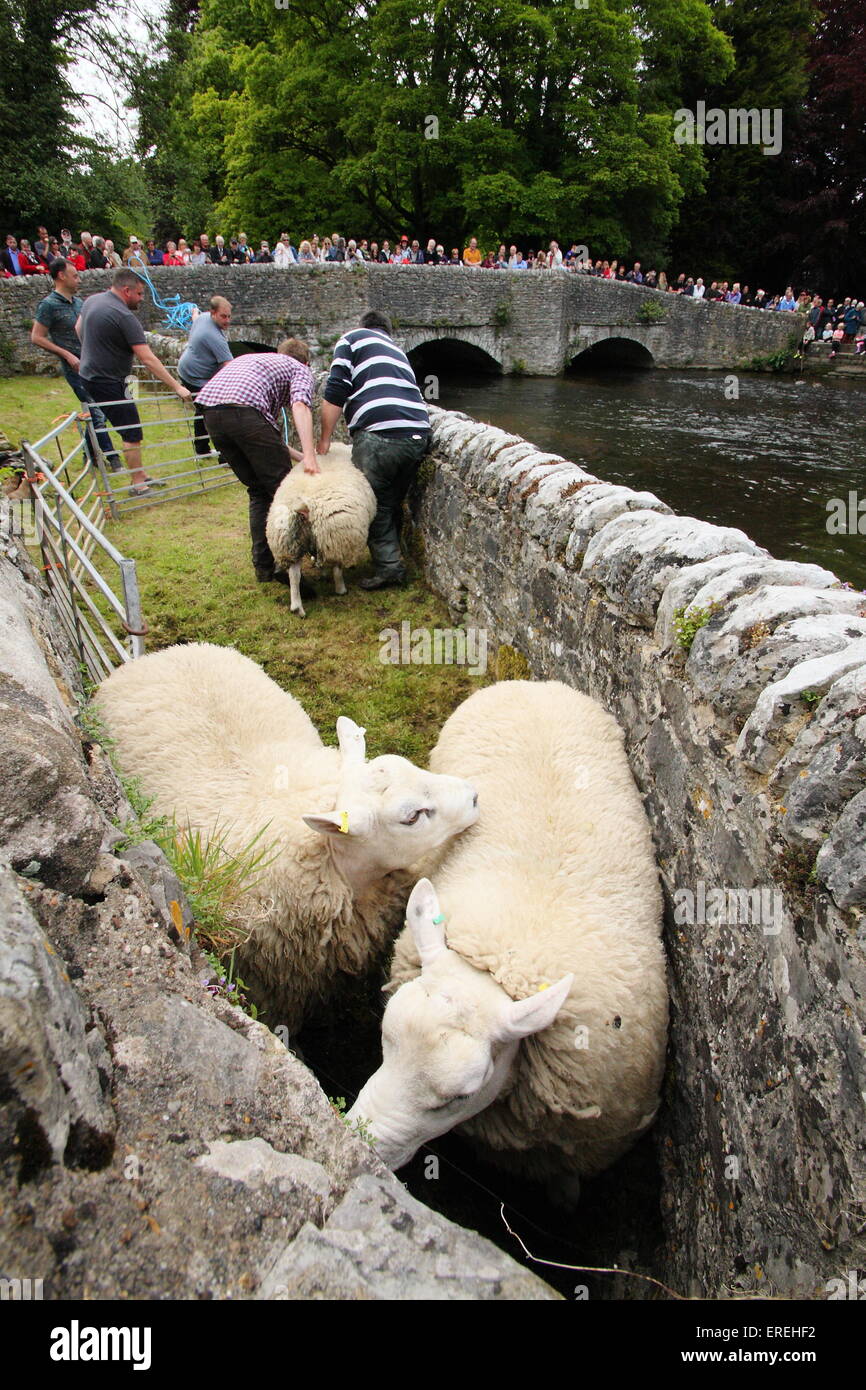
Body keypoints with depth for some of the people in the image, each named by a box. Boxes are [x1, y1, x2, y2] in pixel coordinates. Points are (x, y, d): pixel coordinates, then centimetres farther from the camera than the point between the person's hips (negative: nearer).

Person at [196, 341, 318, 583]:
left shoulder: (249, 358, 39)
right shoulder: (300, 369, 19)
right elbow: (299, 405, -7)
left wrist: (292, 454, 33)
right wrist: (309, 455, -18)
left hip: (210, 411, 7)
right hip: (244, 410, -6)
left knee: (258, 491, 18)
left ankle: (263, 565, 18)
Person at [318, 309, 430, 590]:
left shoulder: (352, 339, 14)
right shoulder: (396, 349, 34)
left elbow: (335, 393, 2)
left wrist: (324, 439, 8)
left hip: (380, 432, -6)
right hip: (419, 433, 6)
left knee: (375, 505, 4)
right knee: (393, 503, 19)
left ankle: (388, 567, -1)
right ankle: (391, 556, 26)